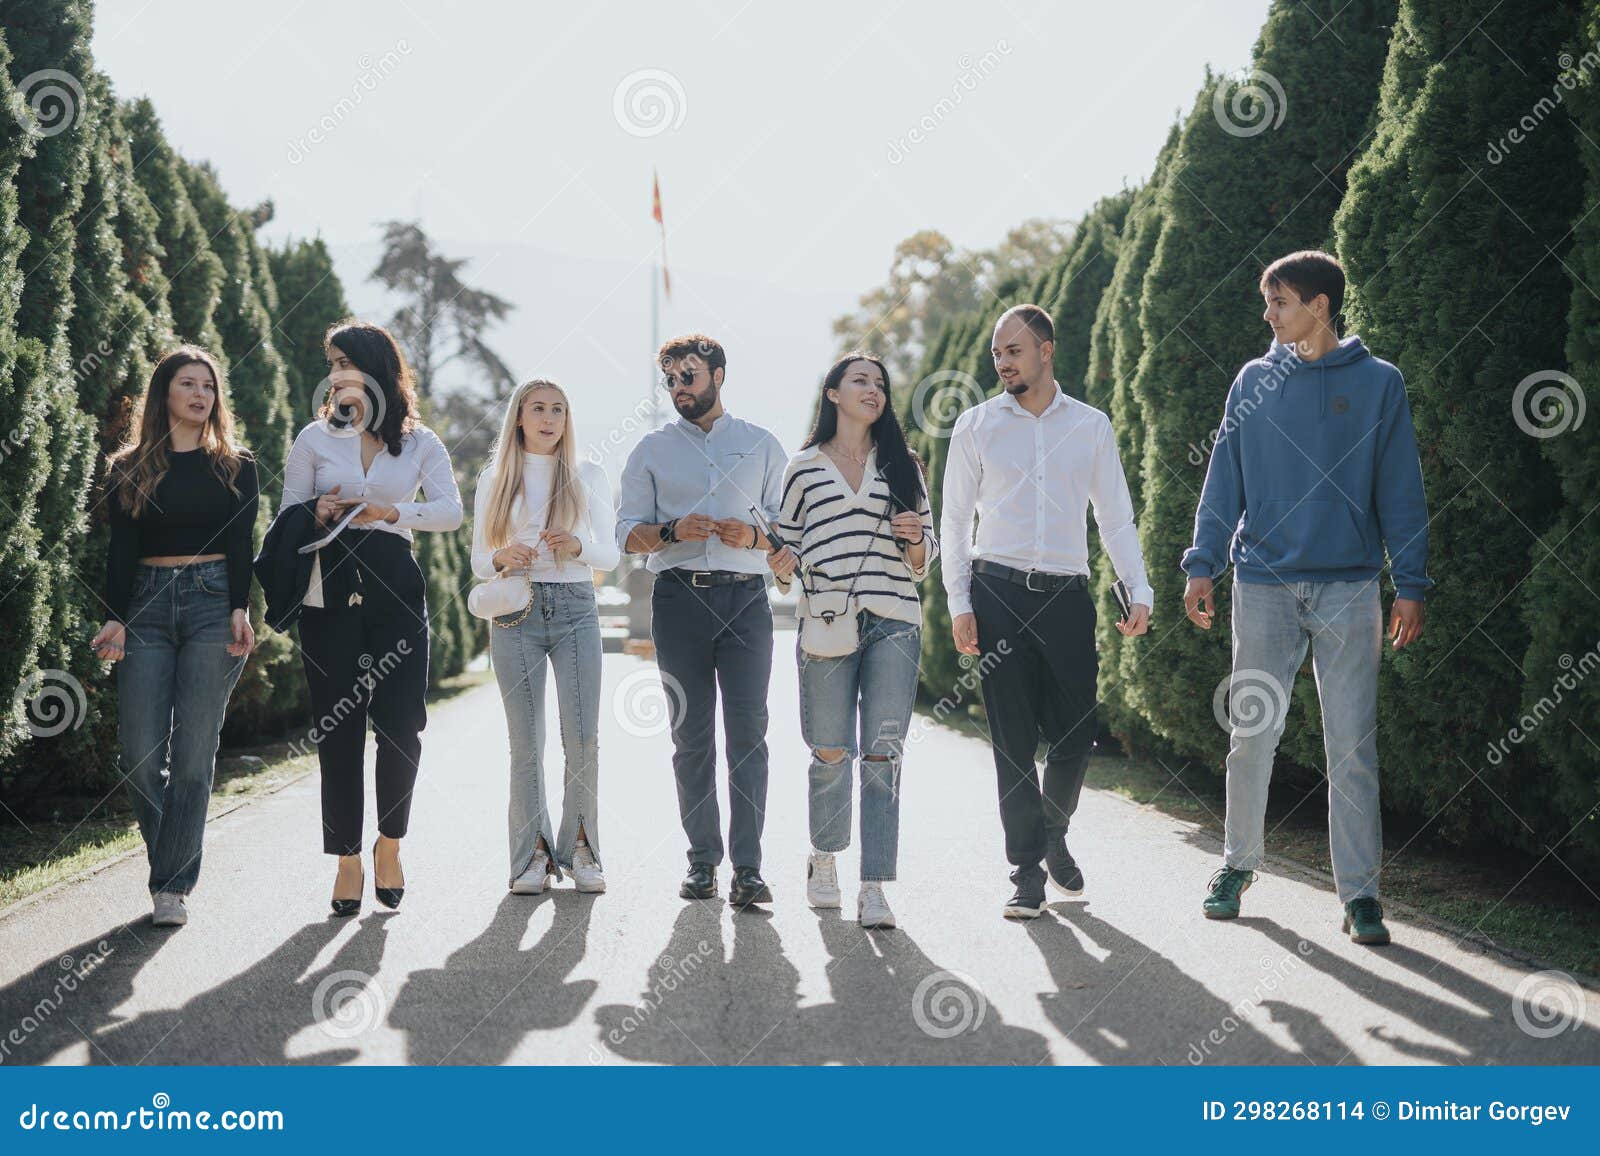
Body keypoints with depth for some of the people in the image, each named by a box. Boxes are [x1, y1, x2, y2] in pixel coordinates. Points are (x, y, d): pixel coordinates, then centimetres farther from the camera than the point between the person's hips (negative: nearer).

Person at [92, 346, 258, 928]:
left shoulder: (235, 466, 11)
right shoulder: (130, 470, 12)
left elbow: (241, 546, 4)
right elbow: (121, 550, 6)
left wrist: (240, 609, -11)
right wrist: (115, 617, -7)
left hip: (213, 603, -1)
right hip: (148, 607, 1)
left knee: (192, 754, -7)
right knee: (140, 756, -6)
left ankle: (173, 886, -3)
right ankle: (170, 866, 14)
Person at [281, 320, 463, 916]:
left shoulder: (419, 442, 8)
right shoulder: (315, 438, 10)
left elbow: (451, 510, -6)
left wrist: (387, 513, -19)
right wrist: (319, 512, -11)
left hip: (396, 592, 0)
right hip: (330, 595, 1)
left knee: (402, 727, -7)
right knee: (339, 732, 0)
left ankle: (390, 844, 15)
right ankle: (347, 861, 8)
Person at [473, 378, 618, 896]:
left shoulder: (588, 476, 10)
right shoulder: (495, 480, 10)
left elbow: (611, 554, 7)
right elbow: (478, 561, 9)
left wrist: (576, 546, -14)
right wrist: (502, 557, -14)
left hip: (576, 609, 0)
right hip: (516, 613, 0)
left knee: (583, 736, -7)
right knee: (526, 740, -1)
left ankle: (581, 850, 4)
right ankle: (533, 854, 6)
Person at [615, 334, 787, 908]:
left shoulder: (762, 444, 13)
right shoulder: (652, 450, 14)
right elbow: (628, 533, 9)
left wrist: (754, 535, -10)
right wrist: (673, 531, -11)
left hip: (745, 597, -1)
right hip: (679, 597, 1)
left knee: (747, 731, -8)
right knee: (691, 734, 2)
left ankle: (748, 866, -9)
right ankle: (702, 858, 8)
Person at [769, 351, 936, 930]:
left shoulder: (903, 465, 15)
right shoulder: (803, 467, 11)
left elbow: (923, 561, 16)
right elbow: (784, 547, 15)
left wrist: (915, 538, -5)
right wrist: (782, 563, -7)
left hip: (894, 623, 1)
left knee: (883, 757, -6)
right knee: (831, 753, 3)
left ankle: (874, 888, -5)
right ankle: (823, 856, 29)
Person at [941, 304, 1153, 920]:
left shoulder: (1091, 426, 9)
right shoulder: (976, 425, 6)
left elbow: (1116, 517, 12)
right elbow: (954, 520, 7)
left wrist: (1139, 592, 1)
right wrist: (959, 605, -1)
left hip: (1068, 594, 1)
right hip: (999, 594, -1)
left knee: (1075, 735, 1)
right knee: (1014, 740, -2)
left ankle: (1053, 835, 27)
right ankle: (1027, 870, 4)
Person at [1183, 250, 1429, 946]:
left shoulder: (1379, 383, 3)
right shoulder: (1255, 381, 9)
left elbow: (1401, 492, 3)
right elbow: (1224, 481, 9)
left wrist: (1411, 586, -3)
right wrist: (1202, 565, -1)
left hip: (1349, 588, -2)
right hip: (1264, 585, 2)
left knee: (1353, 745, -1)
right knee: (1250, 735, 5)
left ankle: (1359, 890, 5)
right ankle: (1238, 863, 21)